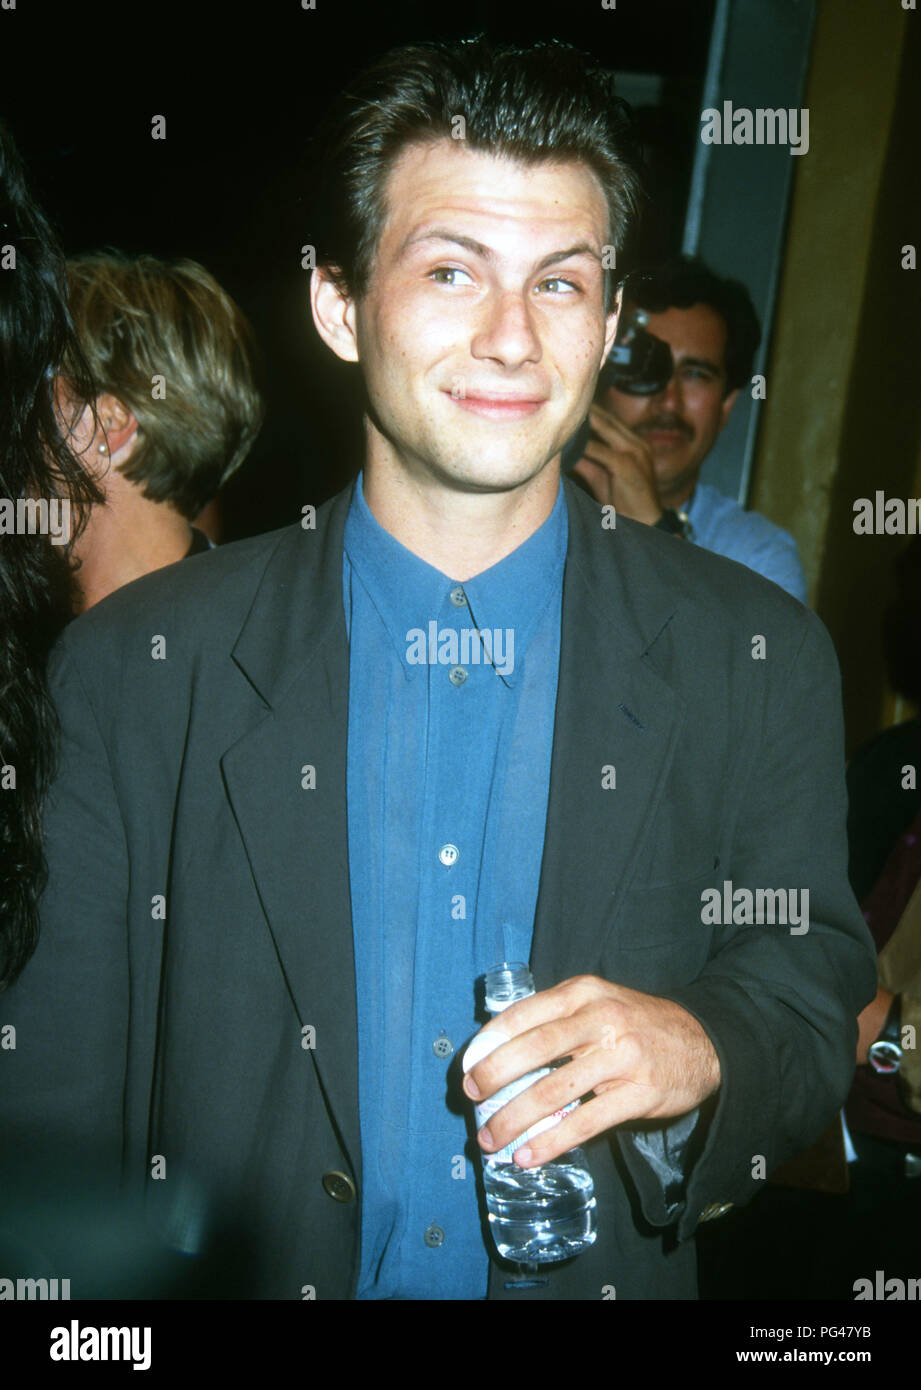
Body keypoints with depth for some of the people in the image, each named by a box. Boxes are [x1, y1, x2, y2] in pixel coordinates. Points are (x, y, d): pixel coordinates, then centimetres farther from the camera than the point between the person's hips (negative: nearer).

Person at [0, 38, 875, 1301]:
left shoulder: (763, 661, -8)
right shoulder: (133, 672, -11)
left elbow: (822, 994, -2)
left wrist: (700, 1049, -22)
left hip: (611, 1281, 1)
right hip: (241, 1271, 0)